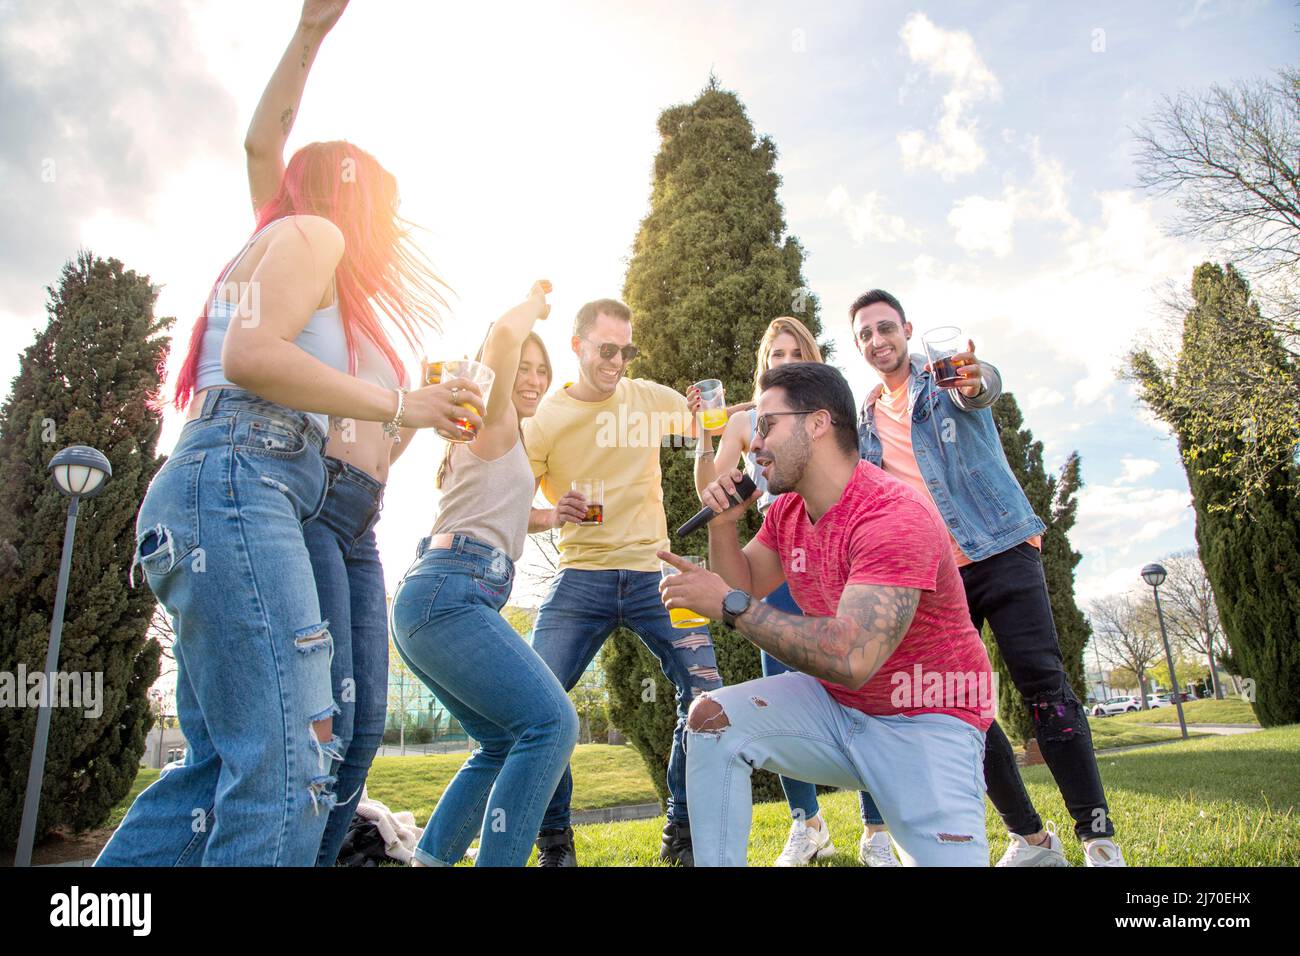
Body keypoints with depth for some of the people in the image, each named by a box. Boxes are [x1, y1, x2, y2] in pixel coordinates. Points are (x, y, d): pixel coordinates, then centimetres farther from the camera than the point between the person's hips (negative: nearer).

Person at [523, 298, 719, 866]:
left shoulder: (651, 398, 6)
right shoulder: (544, 420, 0)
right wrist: (554, 515, -21)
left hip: (654, 574, 2)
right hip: (581, 579, -1)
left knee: (706, 694, -9)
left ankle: (682, 833, 13)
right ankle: (554, 841, 12)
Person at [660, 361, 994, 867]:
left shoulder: (895, 517, -27)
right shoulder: (787, 509, 0)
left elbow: (850, 658, -36)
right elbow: (744, 590, 9)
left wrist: (730, 604, -29)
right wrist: (723, 525, -8)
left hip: (923, 719, -6)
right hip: (834, 704, 6)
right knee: (712, 716, -12)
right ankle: (715, 861, 0)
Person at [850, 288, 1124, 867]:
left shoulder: (945, 377, 2)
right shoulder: (866, 422, 15)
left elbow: (984, 386, -24)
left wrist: (975, 383, -47)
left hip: (1000, 550, -4)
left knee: (1043, 685, -10)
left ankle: (1098, 838, -1)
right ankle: (1030, 838, 14)